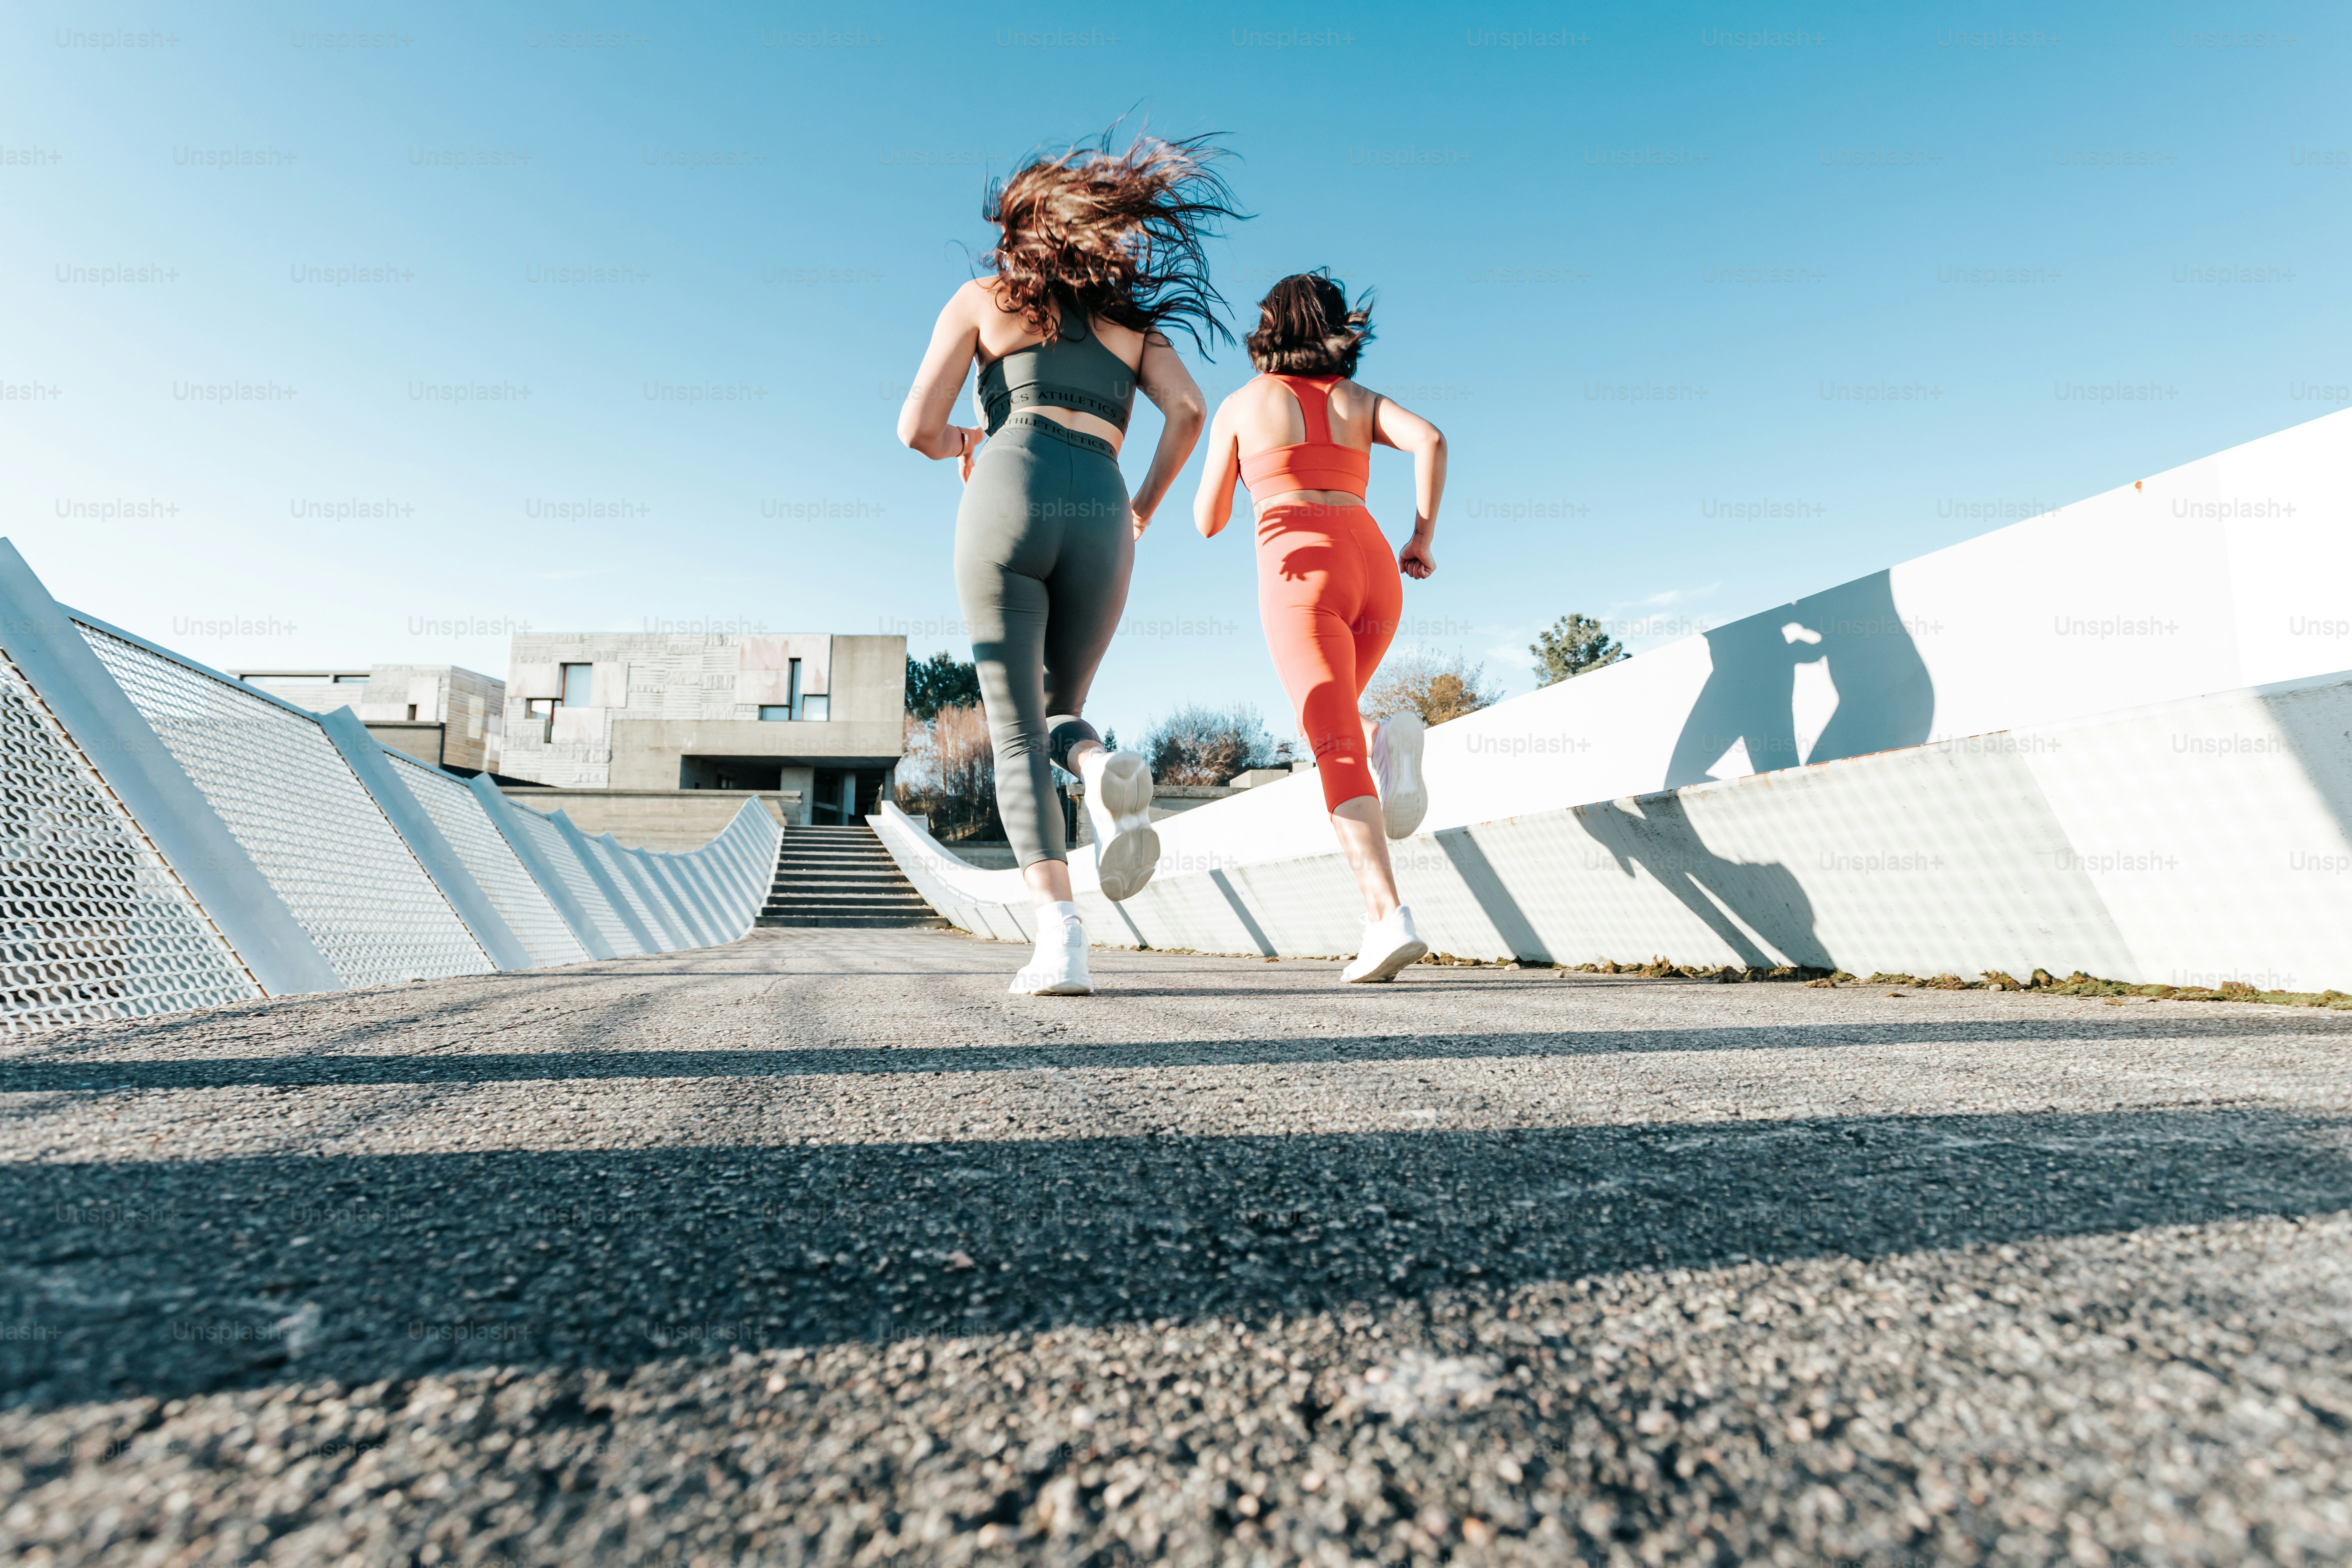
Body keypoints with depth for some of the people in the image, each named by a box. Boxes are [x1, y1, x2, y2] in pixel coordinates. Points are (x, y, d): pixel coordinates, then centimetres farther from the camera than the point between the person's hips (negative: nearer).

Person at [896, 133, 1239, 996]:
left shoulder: (980, 298, 19)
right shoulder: (1131, 316, 26)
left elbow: (917, 426, 11)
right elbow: (1188, 411, 8)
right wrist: (1146, 505, 20)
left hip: (1009, 502, -2)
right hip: (1098, 520, 2)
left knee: (1017, 737, 0)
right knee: (1056, 713, 19)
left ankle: (1059, 933, -17)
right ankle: (1105, 768, -18)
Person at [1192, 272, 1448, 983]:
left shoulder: (1242, 403, 16)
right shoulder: (1361, 401, 22)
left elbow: (1208, 521, 18)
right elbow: (1430, 439, 2)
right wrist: (1422, 538, 7)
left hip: (1301, 566, -4)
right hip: (1373, 564, 4)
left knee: (1337, 751, -11)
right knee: (1329, 725, 24)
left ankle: (1388, 916, -25)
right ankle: (1388, 739, -11)